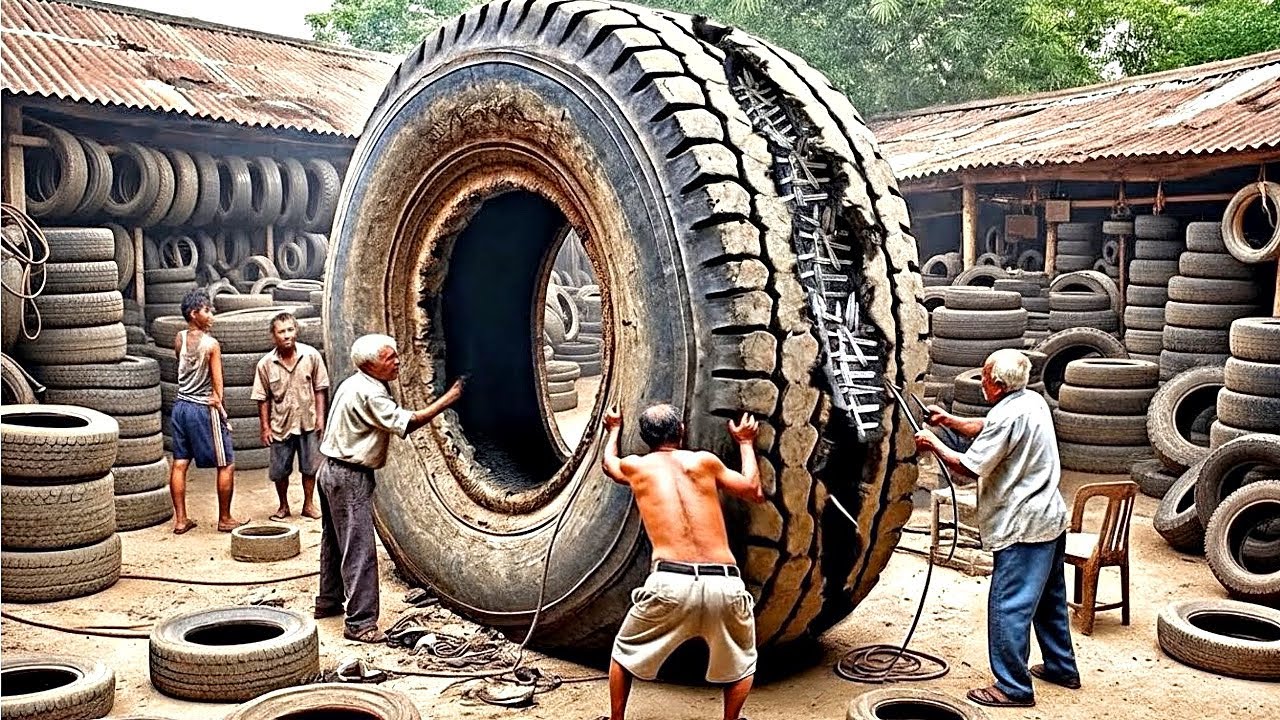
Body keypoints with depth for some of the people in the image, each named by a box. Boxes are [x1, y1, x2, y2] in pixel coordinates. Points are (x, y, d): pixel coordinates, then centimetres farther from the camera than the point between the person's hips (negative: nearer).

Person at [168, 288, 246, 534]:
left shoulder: (179, 339, 2)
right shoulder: (211, 344, -15)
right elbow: (217, 383, -11)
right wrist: (219, 404, -3)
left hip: (181, 405, 7)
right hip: (204, 408, -7)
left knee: (179, 463, 9)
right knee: (226, 465, 5)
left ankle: (181, 519, 14)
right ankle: (224, 519, 11)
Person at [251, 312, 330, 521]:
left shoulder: (311, 356, -9)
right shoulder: (266, 364, -9)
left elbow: (319, 388, -1)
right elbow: (263, 398, -2)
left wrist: (320, 417, -3)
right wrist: (265, 427, -3)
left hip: (307, 423, 0)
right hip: (280, 425, 0)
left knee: (310, 467, 11)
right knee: (279, 471, 10)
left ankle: (309, 504, 28)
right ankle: (283, 506, 30)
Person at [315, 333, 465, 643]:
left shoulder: (354, 384, 10)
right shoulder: (368, 393, -22)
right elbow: (408, 422, -23)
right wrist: (448, 399, -18)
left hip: (331, 469, 11)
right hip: (350, 477, -11)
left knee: (334, 541, 22)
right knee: (359, 549, -8)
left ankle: (328, 602, 36)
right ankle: (360, 623, -5)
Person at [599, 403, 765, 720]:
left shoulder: (635, 466, 18)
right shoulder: (704, 461, 16)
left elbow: (608, 464, 44)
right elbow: (754, 492, 31)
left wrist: (614, 429, 63)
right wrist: (745, 443, 45)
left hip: (671, 583, 0)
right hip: (725, 584, 1)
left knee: (624, 653, 27)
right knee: (741, 664, 29)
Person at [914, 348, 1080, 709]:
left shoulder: (1007, 416, -22)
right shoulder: (1033, 401, 8)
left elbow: (969, 468, -18)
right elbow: (986, 429, 21)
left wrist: (934, 444, -5)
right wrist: (948, 420, 13)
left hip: (1024, 528, -10)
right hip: (1051, 518, 11)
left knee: (1008, 606, -3)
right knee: (1049, 598, 22)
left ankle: (1013, 687, 3)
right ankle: (1061, 666, 36)